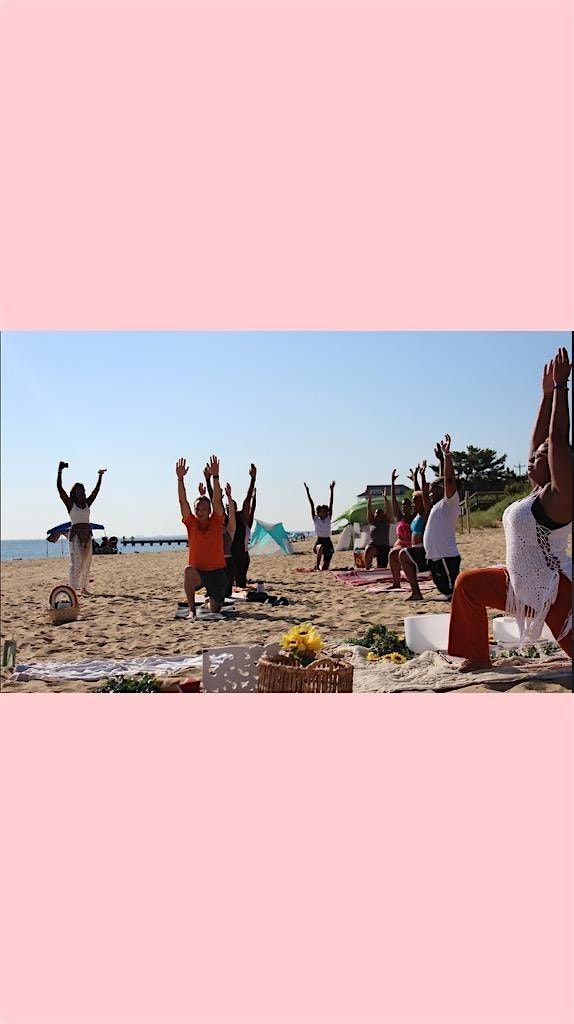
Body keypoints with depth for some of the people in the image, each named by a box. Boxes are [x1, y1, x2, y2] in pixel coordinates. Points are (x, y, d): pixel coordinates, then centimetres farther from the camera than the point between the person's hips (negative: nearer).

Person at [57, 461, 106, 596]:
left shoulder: (87, 503, 12)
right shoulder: (70, 504, -1)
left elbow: (96, 491, 20)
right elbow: (60, 488, -9)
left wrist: (100, 477, 21)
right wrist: (60, 471, -13)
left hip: (87, 535, 6)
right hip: (75, 534, -6)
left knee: (86, 563, 6)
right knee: (76, 562, -12)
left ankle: (84, 588, 11)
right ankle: (73, 588, -13)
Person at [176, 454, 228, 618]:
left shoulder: (216, 522, -5)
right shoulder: (191, 523, -3)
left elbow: (217, 500, -18)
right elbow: (182, 501, -13)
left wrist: (215, 477, -28)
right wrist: (180, 478, -23)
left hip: (217, 571, 0)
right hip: (197, 570, 0)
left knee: (215, 609, 8)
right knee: (189, 571, -37)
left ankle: (213, 599, 47)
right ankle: (192, 610, -24)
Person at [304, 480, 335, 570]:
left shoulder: (328, 518, 2)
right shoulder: (316, 519, -1)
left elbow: (331, 504, -4)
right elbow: (312, 505, -7)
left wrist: (332, 490, -10)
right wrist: (307, 492, -12)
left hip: (328, 542, 2)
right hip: (319, 541, -2)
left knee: (325, 568, 3)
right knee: (321, 548, -40)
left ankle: (321, 567, 38)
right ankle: (317, 566, -26)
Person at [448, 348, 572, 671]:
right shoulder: (538, 491, 8)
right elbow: (539, 440, 10)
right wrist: (547, 393, 10)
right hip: (521, 583, 10)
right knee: (468, 583, 17)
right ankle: (479, 657, 25)